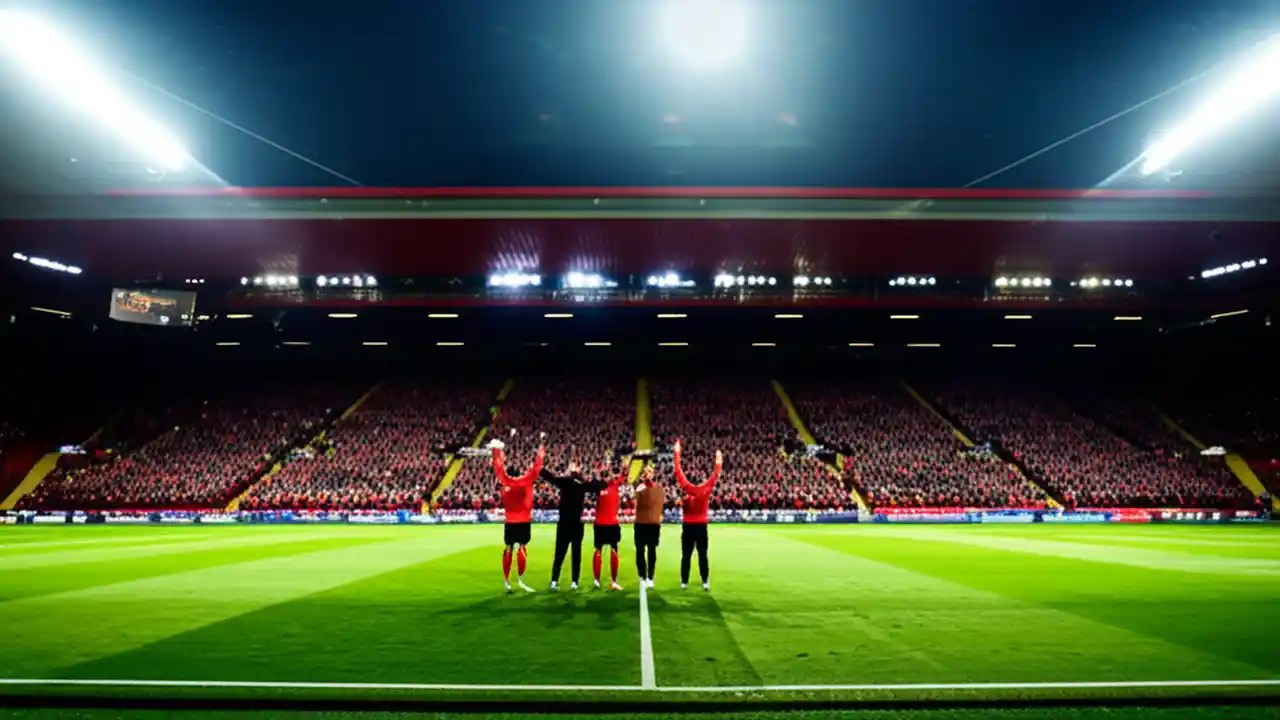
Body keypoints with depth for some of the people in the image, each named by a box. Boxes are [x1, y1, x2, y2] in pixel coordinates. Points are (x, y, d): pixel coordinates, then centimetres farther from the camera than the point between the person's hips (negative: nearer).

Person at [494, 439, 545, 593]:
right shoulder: (526, 480, -10)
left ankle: (506, 581, 11)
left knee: (508, 549, 7)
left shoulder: (505, 481, -3)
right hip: (523, 521, -3)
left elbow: (498, 467, 9)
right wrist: (541, 450, 8)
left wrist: (497, 450, 19)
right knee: (522, 548, -2)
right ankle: (520, 580, -6)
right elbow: (536, 467, -3)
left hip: (509, 521, 3)